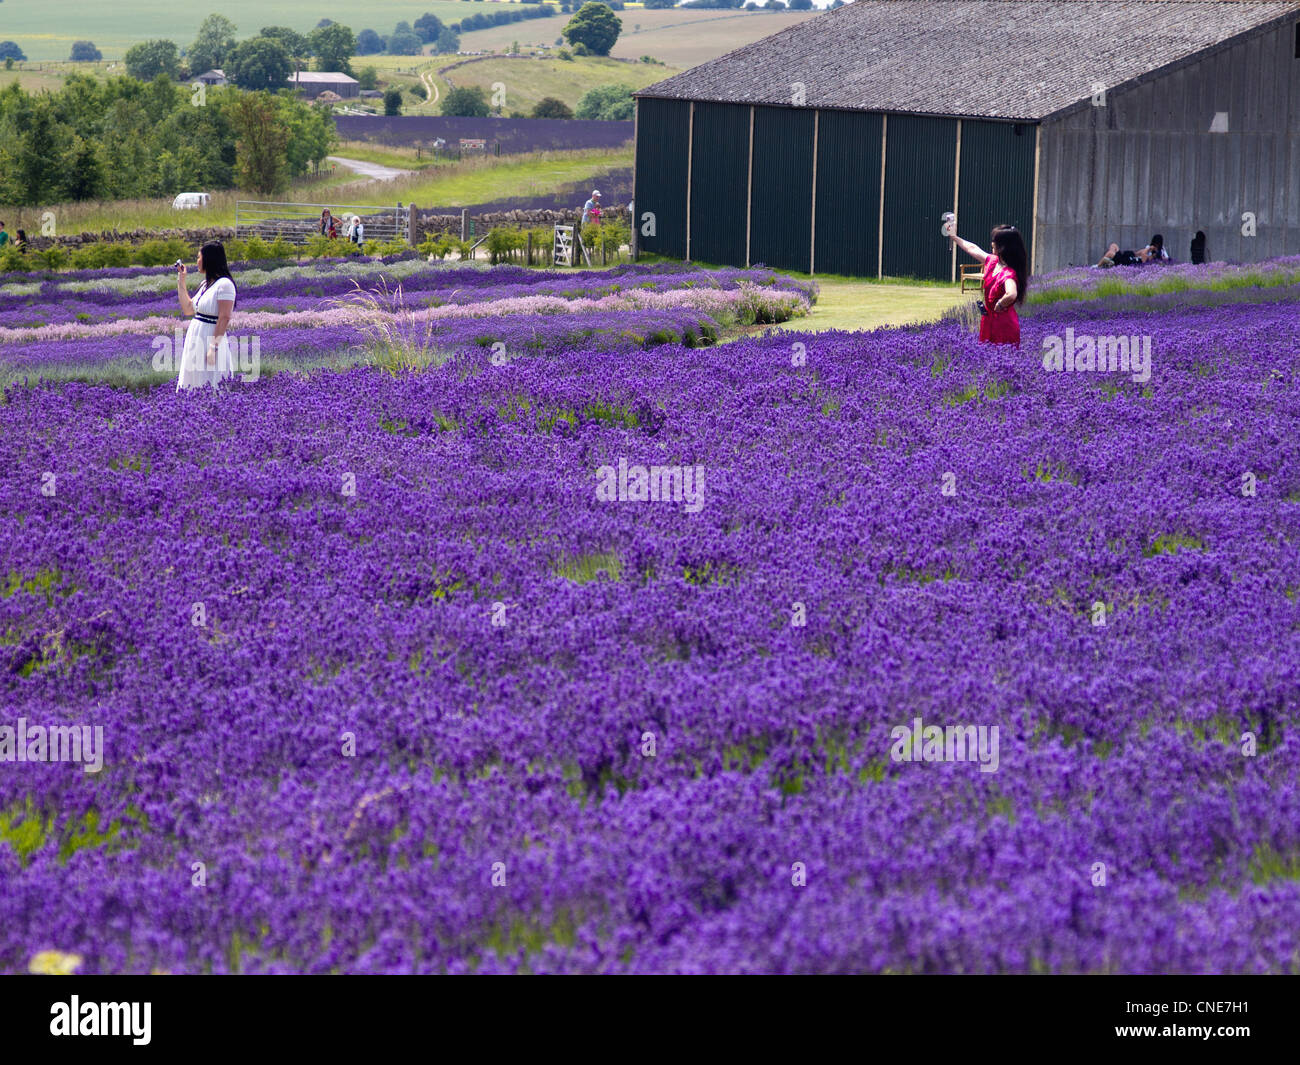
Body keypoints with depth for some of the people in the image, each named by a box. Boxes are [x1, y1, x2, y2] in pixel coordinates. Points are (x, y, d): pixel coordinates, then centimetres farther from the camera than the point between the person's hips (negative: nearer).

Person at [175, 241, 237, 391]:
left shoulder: (224, 284, -13)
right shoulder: (206, 284, 15)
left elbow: (224, 318, -19)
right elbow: (188, 309, 21)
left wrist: (214, 348, -23)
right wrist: (181, 282, 20)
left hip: (211, 342, -9)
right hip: (196, 343, 9)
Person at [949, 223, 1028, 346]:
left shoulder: (1009, 273, -25)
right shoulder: (992, 261, 3)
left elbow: (1011, 294, -46)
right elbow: (972, 249, 22)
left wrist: (1000, 305, -26)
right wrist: (954, 237, 37)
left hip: (1004, 324, -9)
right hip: (990, 321, 9)